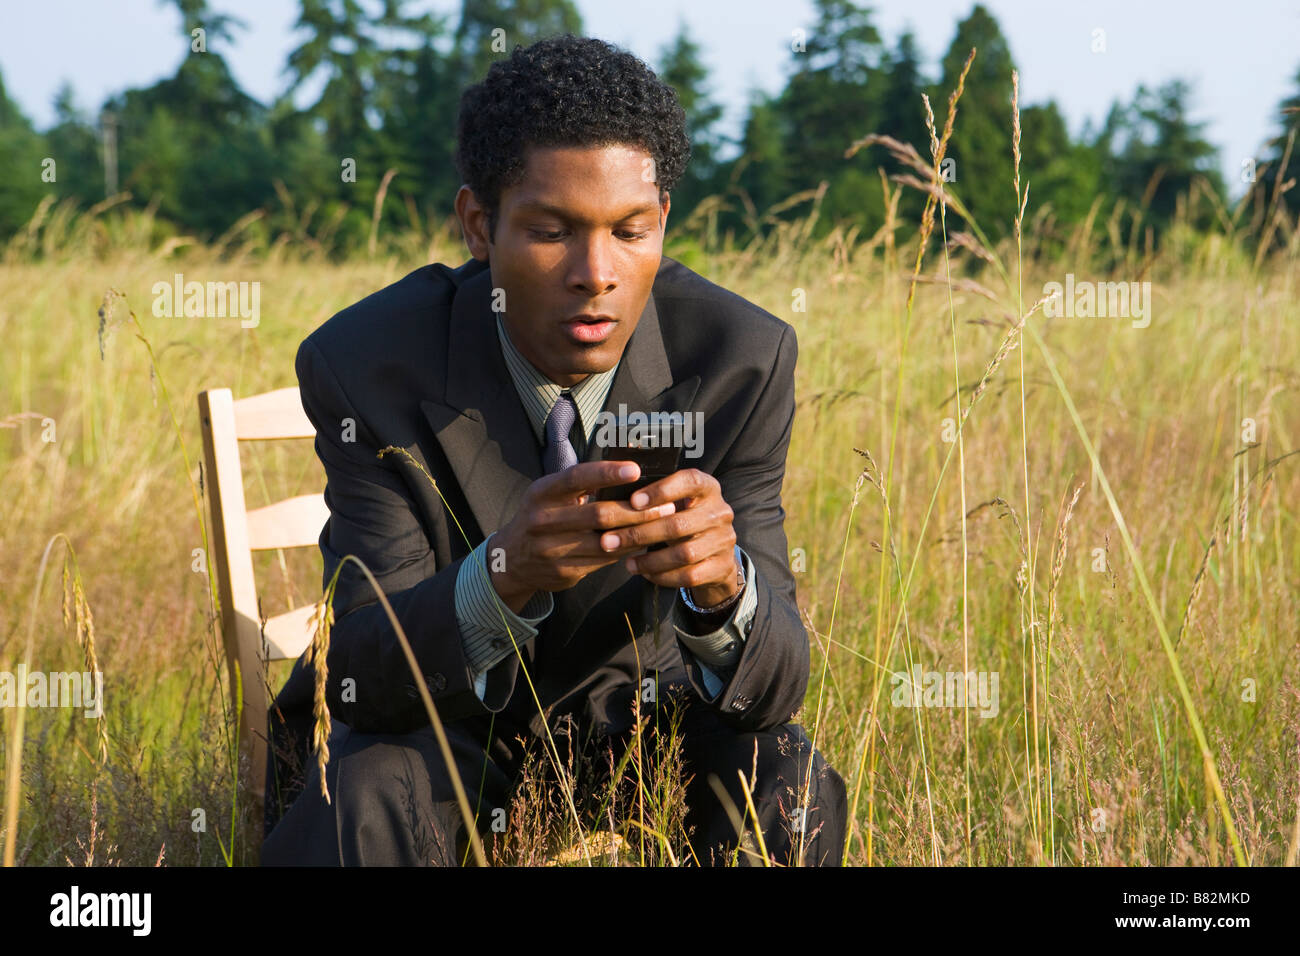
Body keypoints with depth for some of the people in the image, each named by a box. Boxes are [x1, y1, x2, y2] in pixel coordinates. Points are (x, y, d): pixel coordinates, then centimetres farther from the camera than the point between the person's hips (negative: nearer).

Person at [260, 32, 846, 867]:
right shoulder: (365, 366, -21)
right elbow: (365, 675, -25)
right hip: (436, 727, -2)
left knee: (787, 781, -29)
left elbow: (775, 685, -19)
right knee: (367, 799, -34)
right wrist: (503, 577, -47)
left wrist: (723, 584, -44)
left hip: (636, 710, 2)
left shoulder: (743, 359, -18)